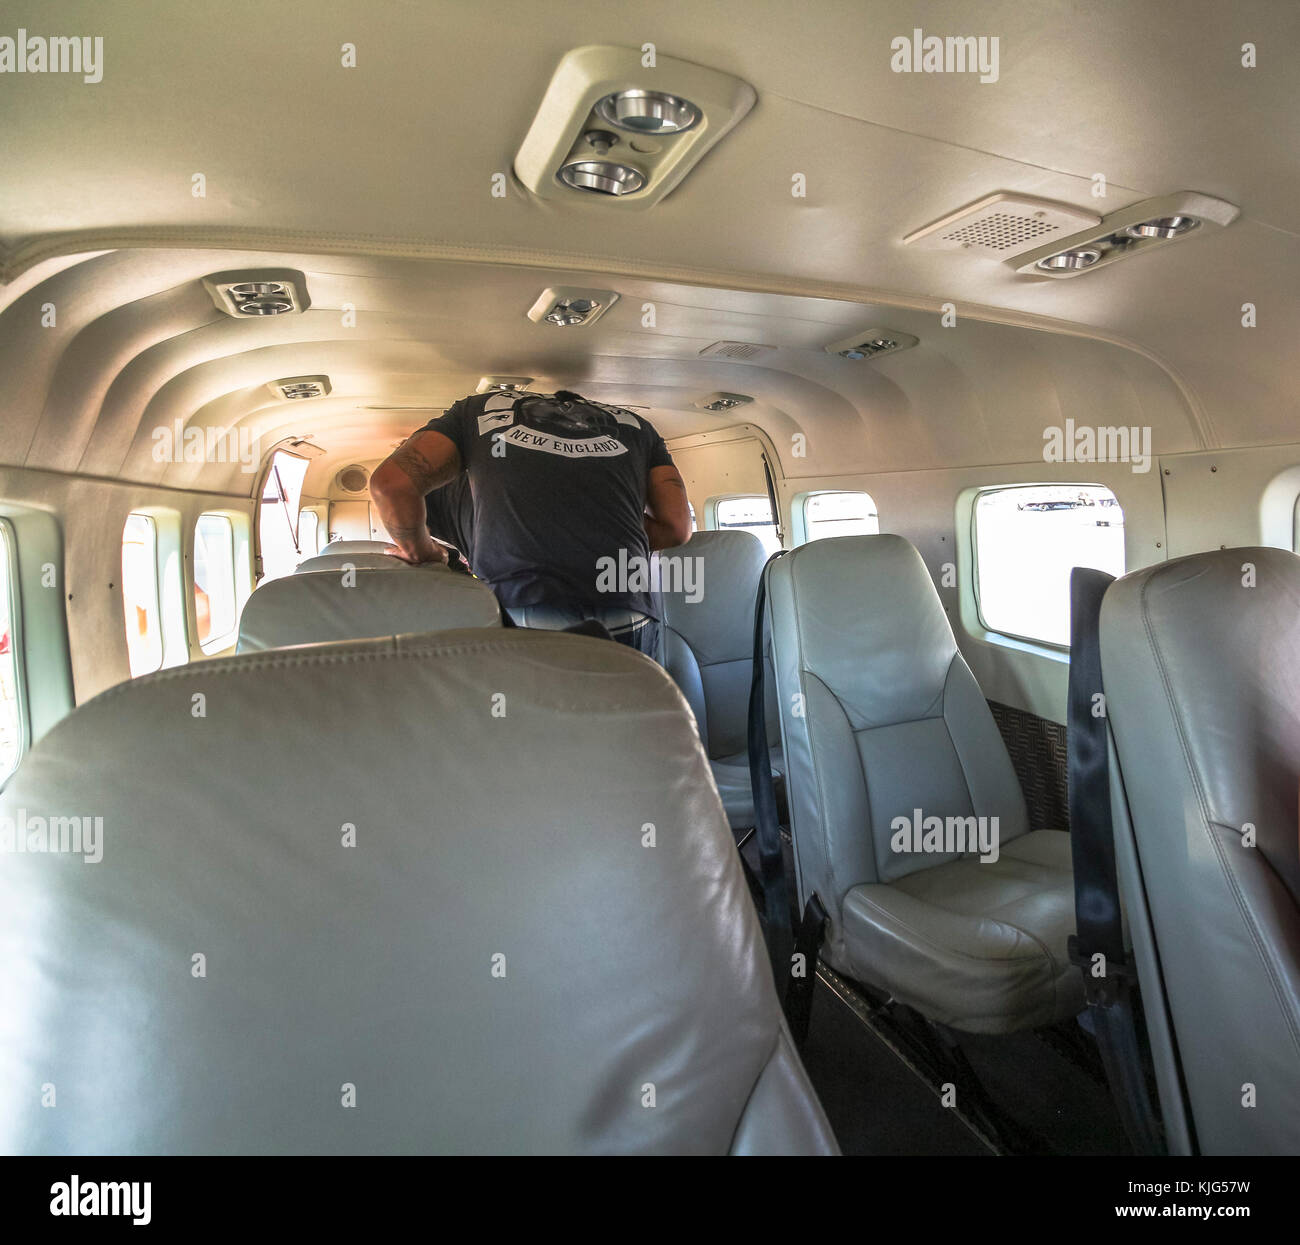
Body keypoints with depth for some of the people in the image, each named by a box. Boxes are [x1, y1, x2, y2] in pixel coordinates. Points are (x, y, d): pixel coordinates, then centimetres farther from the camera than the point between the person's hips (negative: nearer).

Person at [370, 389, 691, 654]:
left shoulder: (480, 408, 24)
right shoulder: (634, 424, 28)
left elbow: (390, 482, 10)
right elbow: (677, 527, 16)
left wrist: (422, 554, 25)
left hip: (518, 611, -1)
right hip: (628, 620, 2)